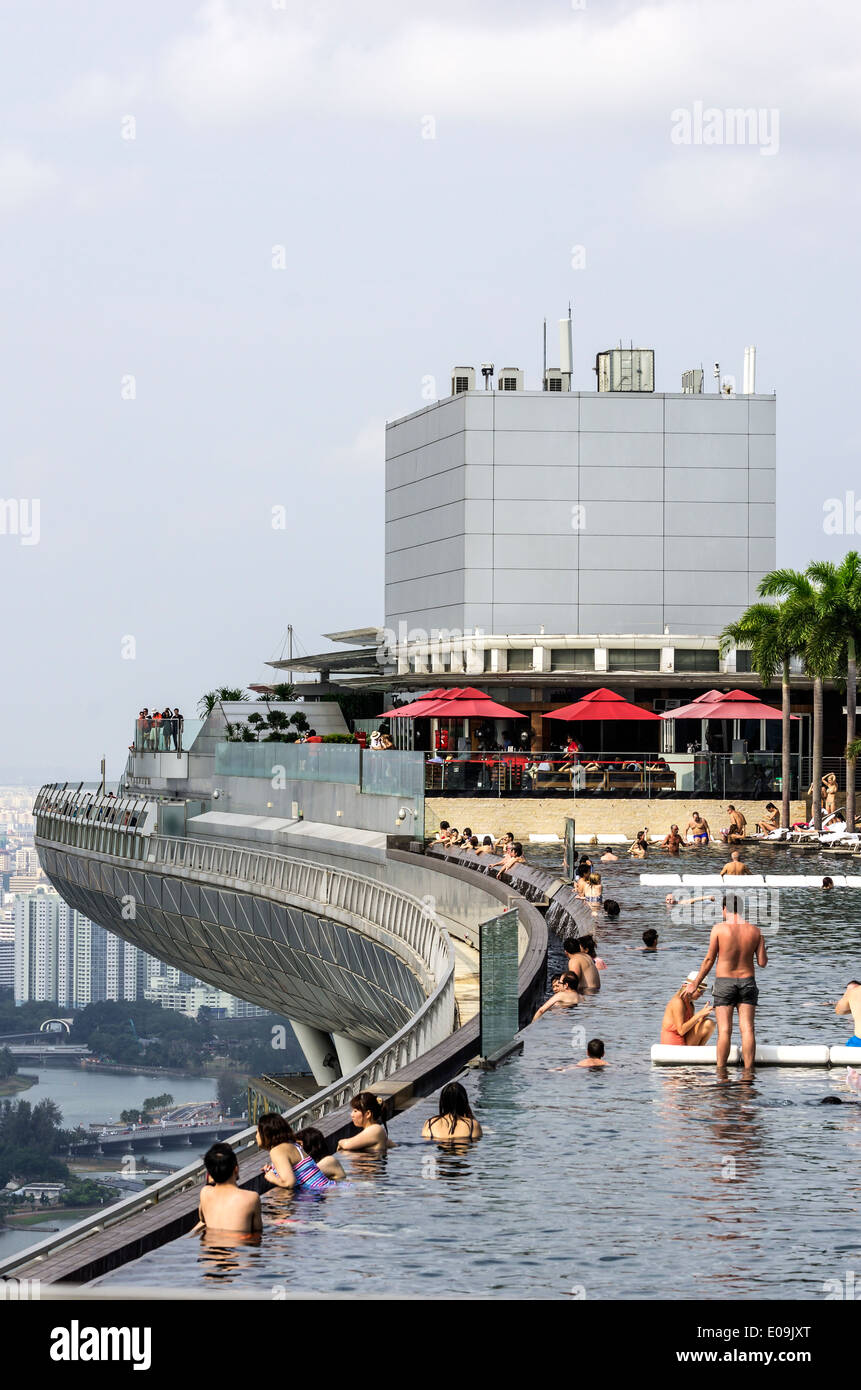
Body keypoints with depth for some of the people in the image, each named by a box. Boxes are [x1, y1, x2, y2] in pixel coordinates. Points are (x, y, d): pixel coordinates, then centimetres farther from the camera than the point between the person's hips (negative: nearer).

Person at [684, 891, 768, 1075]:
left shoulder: (719, 929, -8)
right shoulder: (754, 931, 0)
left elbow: (709, 959, -6)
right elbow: (762, 962, 0)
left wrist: (695, 984, 5)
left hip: (724, 982, -2)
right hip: (747, 981, 2)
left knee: (724, 1030, -2)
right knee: (747, 1028, 1)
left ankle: (721, 1071, 1)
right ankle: (748, 1070, -2)